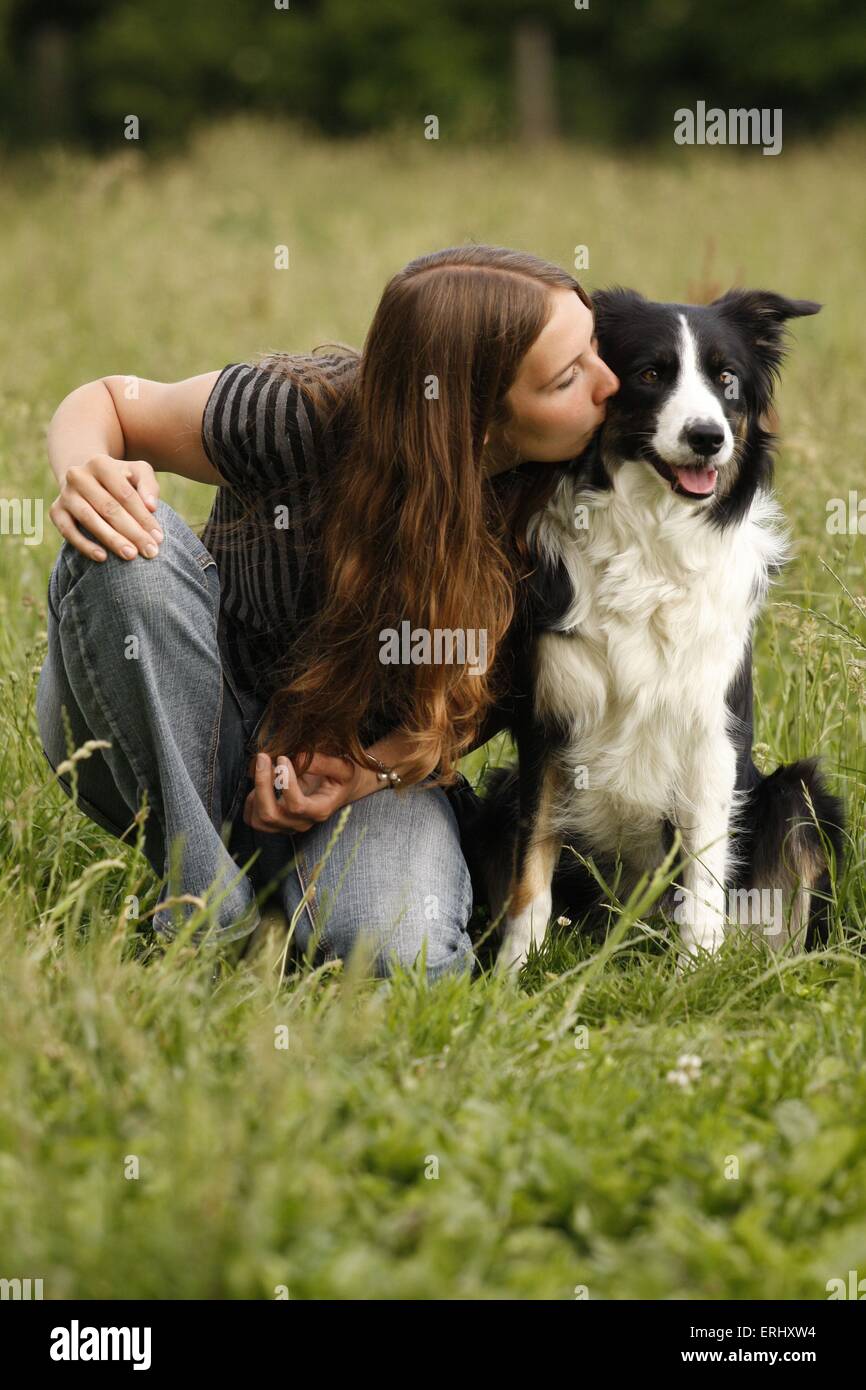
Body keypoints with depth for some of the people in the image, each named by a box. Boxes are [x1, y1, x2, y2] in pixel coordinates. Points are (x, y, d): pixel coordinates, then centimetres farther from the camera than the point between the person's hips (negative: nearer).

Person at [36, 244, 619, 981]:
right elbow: (106, 402, -7)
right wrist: (85, 477, -32)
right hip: (168, 760, 0)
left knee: (401, 954, -34)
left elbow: (490, 691, -3)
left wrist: (369, 773, -22)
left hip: (372, 760, 1)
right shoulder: (298, 414, -24)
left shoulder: (549, 498, -16)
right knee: (123, 547, -32)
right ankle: (212, 913, -21)